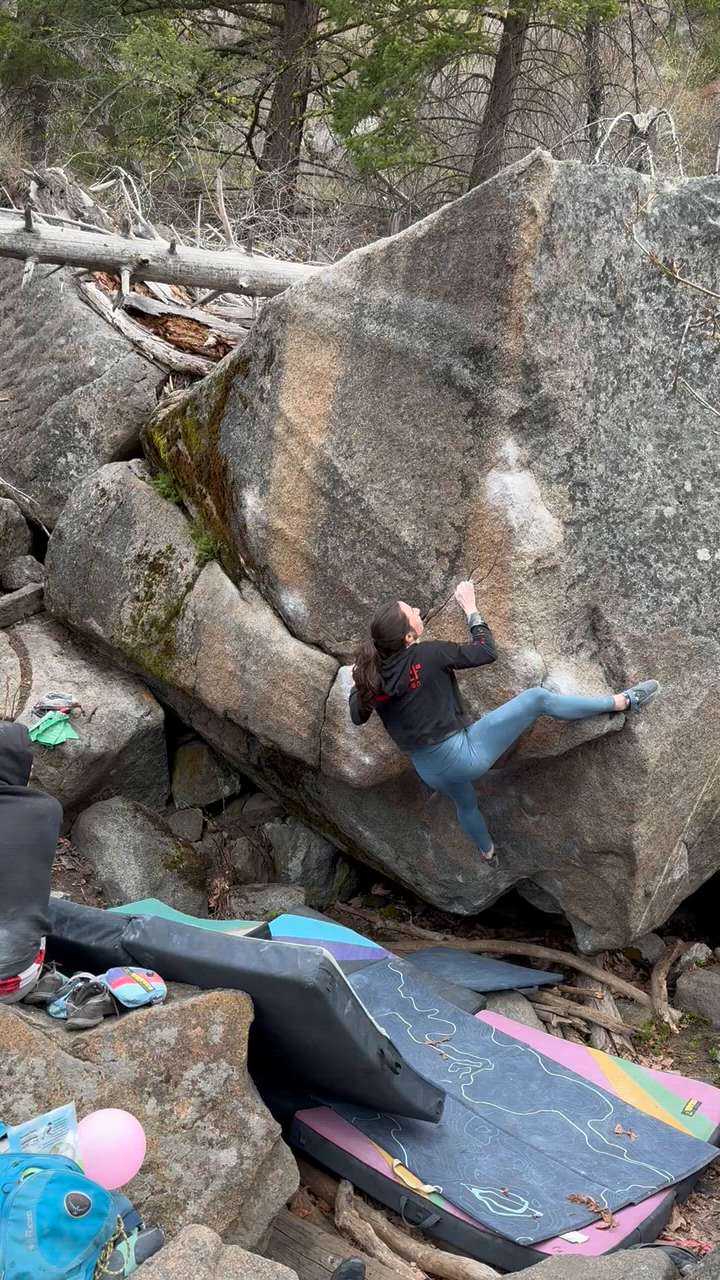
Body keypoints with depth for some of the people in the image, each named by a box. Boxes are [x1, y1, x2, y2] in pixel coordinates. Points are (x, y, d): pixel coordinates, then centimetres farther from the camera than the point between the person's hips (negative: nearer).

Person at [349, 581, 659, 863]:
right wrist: (470, 608, 1)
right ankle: (624, 701, 6)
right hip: (462, 755, -6)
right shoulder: (427, 655, -21)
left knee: (465, 802, 40)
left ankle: (486, 851, 68)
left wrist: (359, 682, 24)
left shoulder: (372, 676, -5)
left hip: (430, 773, 7)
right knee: (538, 699, -2)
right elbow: (486, 652, -10)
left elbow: (357, 716, 11)